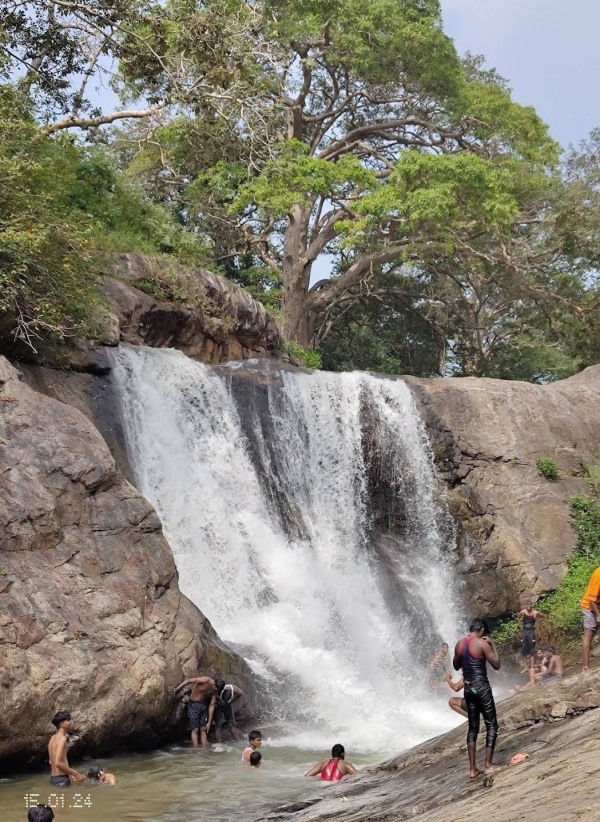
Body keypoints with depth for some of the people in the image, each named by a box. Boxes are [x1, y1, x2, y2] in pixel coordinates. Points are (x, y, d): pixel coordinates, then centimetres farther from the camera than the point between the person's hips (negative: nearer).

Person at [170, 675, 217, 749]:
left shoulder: (215, 690, -6)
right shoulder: (205, 680, -23)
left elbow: (212, 706, -4)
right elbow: (188, 681, -23)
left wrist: (209, 722, -4)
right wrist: (176, 689, -29)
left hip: (204, 705, 5)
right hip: (193, 704, -5)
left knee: (203, 729, 4)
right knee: (195, 729, -7)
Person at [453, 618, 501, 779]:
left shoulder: (460, 644, 7)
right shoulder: (482, 643, -12)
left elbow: (456, 666, 19)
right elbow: (496, 665, -7)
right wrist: (492, 645, 0)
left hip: (468, 688, 6)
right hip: (481, 687, -6)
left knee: (473, 728, 12)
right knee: (491, 726, 4)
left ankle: (472, 768, 9)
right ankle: (488, 765, -1)